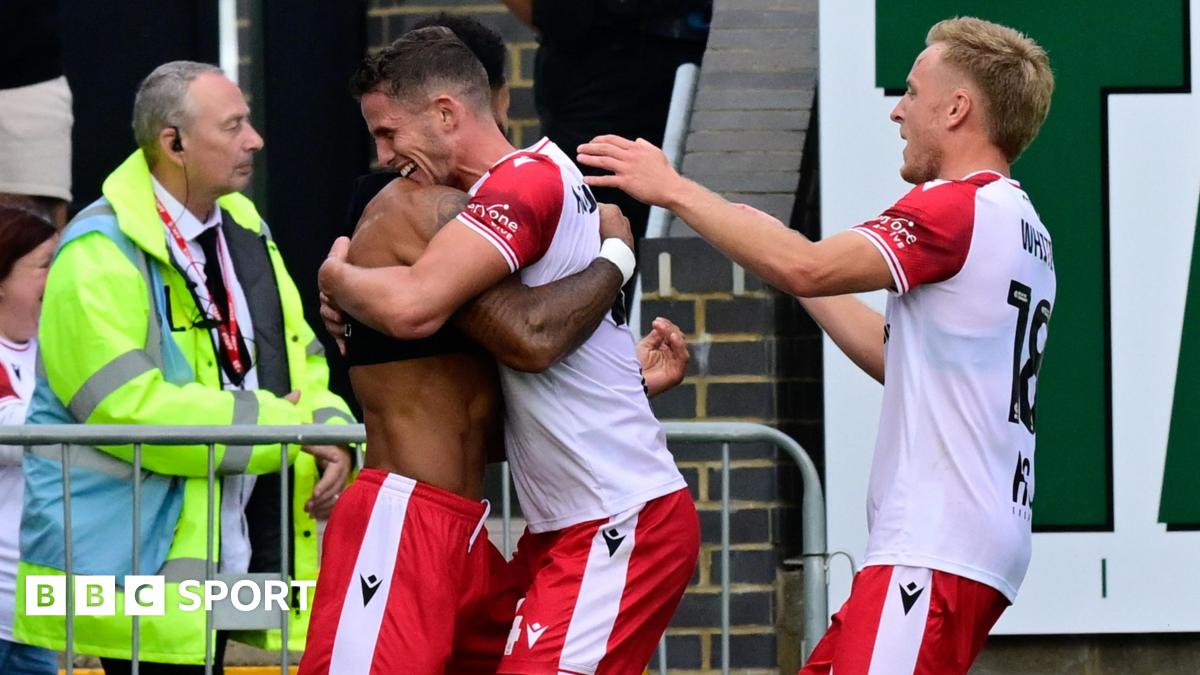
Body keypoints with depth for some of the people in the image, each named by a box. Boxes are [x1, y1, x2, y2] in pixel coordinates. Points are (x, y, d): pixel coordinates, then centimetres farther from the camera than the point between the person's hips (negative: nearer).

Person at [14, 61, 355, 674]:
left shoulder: (244, 230, 13)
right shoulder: (100, 256, -14)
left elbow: (301, 363, 16)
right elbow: (130, 407, -24)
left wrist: (331, 438, -7)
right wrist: (280, 424, -19)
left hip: (230, 551, 8)